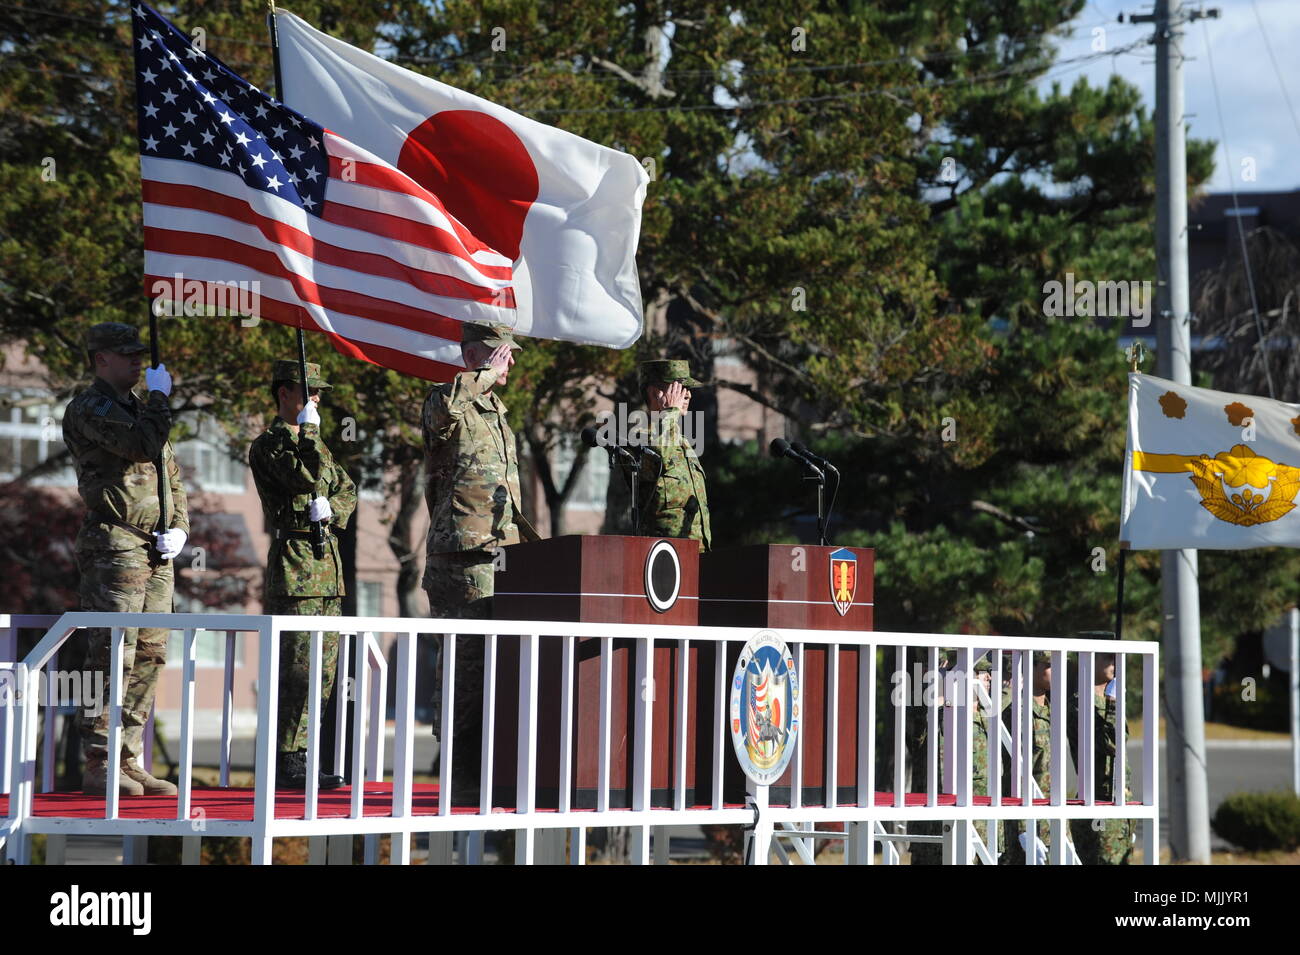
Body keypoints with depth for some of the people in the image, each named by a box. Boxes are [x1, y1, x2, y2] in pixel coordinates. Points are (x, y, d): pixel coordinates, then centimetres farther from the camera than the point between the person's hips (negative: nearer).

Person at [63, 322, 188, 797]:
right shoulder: (89, 408, -5)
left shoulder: (139, 406, 21)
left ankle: (129, 762, 10)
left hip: (157, 550, 8)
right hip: (114, 544, -8)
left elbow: (172, 476, 23)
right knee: (112, 657, -11)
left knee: (149, 658, 6)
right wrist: (159, 396, -6)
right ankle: (99, 765, -9)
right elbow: (145, 444, -21)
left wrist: (179, 527, 7)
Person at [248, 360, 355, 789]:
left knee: (322, 669, 7)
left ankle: (297, 758, 12)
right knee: (297, 669, -10)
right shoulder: (267, 445, -5)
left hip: (328, 566, 8)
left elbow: (346, 489, 19)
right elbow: (310, 479, -19)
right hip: (294, 565, -8)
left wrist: (331, 508, -1)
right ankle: (288, 762, -7)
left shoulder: (315, 443, 21)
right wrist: (309, 431, -13)